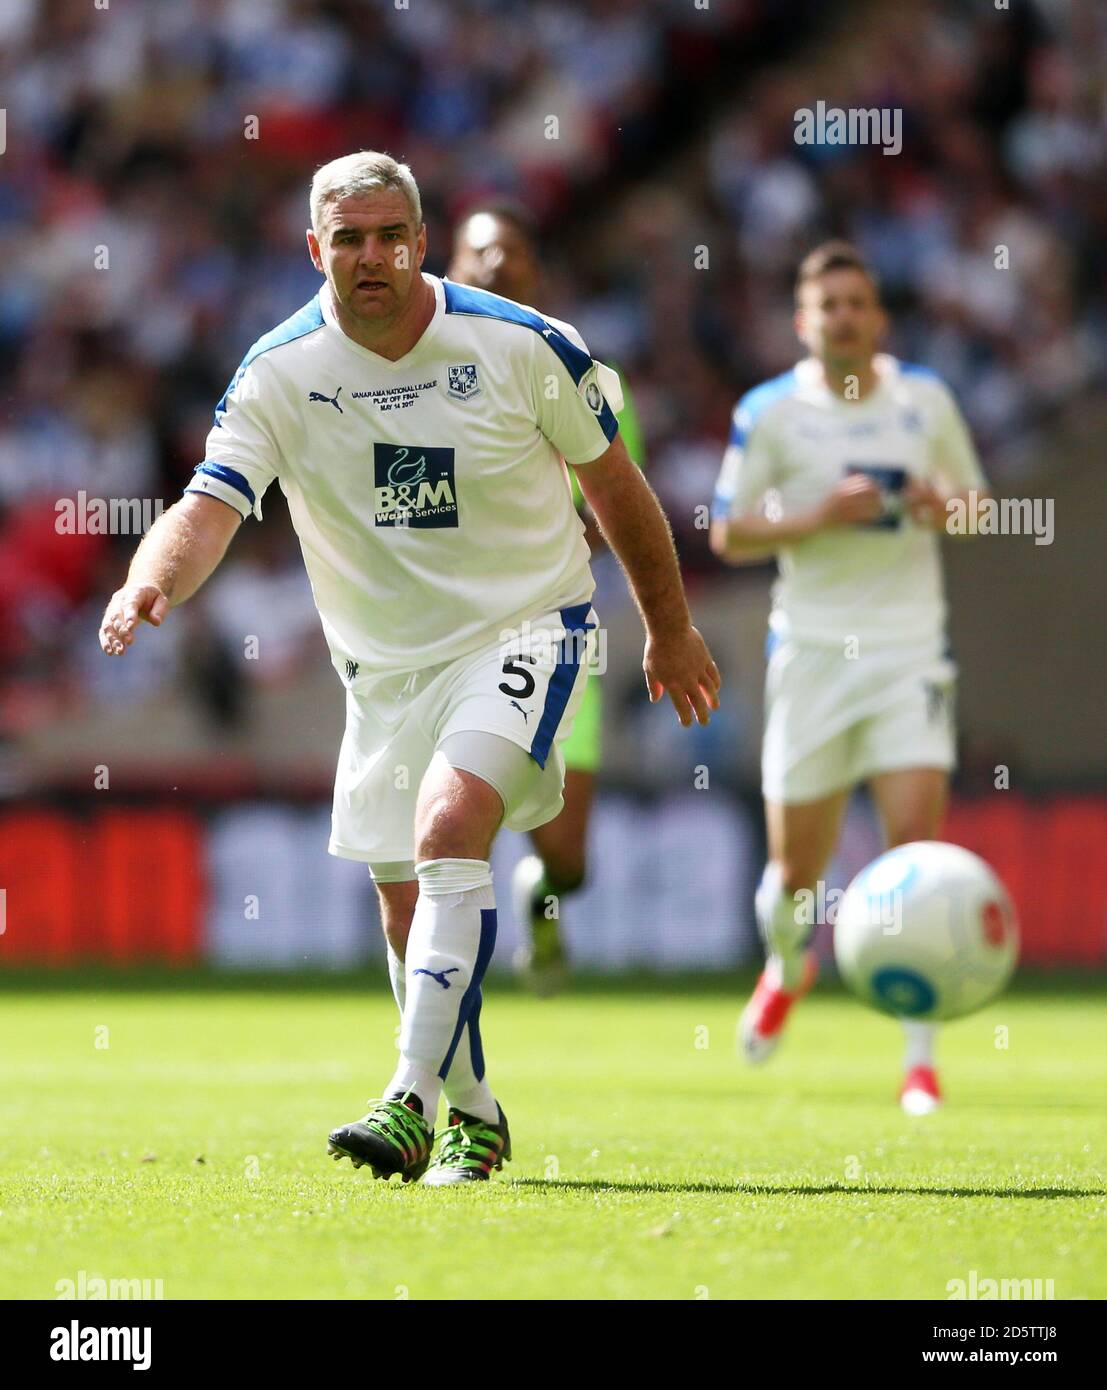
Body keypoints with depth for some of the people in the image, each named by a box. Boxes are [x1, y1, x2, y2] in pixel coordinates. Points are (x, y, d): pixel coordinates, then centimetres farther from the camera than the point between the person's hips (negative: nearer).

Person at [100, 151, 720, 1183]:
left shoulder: (525, 347, -12)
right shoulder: (279, 373, -9)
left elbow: (612, 482, 3)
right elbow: (209, 507, -20)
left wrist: (670, 629, 11)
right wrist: (150, 583, -43)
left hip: (523, 631, -3)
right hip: (383, 665, 4)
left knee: (449, 822, -27)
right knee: (407, 908, 7)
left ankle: (412, 1098, -31)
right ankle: (473, 1117, 28)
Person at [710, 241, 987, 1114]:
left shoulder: (926, 401, 6)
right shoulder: (770, 412, 0)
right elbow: (729, 535, 1)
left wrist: (943, 508, -7)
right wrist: (818, 518, -14)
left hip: (909, 648, 1)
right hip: (812, 649, -1)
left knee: (918, 836, -15)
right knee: (797, 867, 4)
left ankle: (921, 1058, -11)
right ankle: (787, 968, 41)